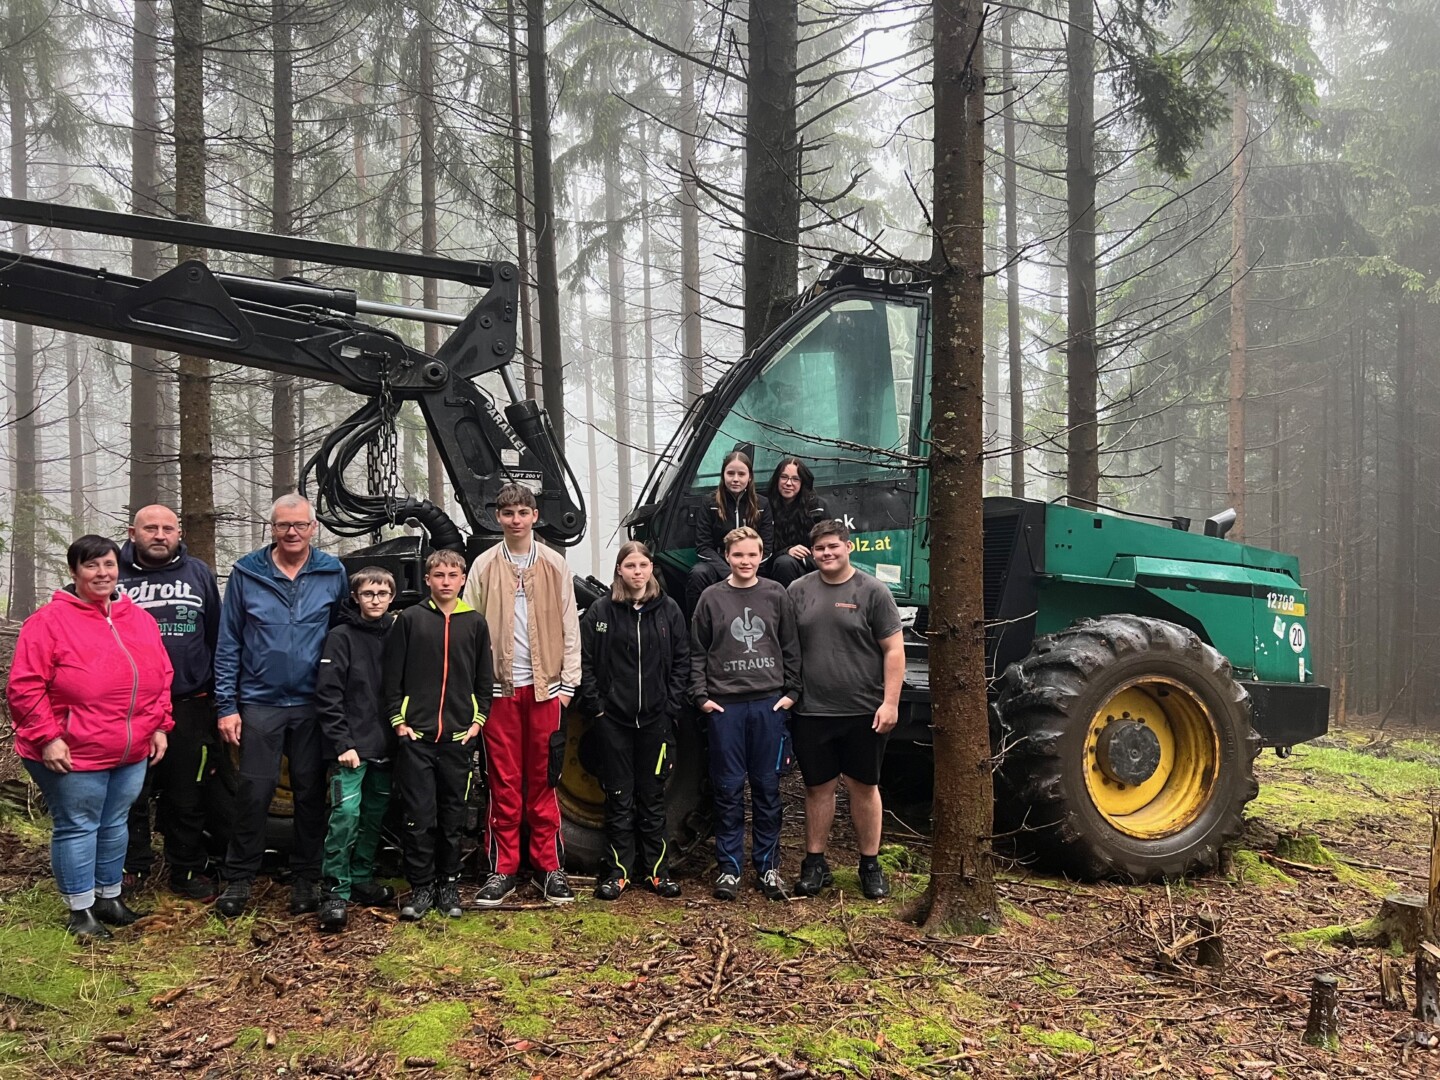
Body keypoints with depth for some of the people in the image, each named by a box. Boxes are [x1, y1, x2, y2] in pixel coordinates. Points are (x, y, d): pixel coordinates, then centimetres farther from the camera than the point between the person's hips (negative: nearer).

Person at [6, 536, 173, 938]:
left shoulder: (140, 619, 7)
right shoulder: (50, 621, -11)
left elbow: (161, 677, 13)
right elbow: (25, 686, -13)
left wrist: (159, 726, 7)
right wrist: (47, 737, -17)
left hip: (132, 753, 6)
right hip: (73, 753, -5)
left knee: (114, 824, 16)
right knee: (78, 827, 3)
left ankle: (109, 896, 31)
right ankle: (80, 910, 15)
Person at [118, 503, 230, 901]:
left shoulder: (199, 574, 6)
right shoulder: (114, 576, 4)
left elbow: (217, 638, 8)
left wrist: (219, 695, 5)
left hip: (189, 706, 0)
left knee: (188, 795, 7)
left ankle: (188, 871, 19)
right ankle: (131, 869, 23)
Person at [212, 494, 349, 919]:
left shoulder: (333, 574, 2)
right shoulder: (247, 573, 1)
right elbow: (228, 643, 2)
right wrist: (227, 705, -2)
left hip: (314, 704, 1)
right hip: (259, 703, -1)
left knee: (310, 792, 7)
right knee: (254, 792, 0)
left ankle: (306, 879, 19)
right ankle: (238, 880, 13)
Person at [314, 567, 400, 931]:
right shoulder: (341, 636, -5)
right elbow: (328, 695, -9)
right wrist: (342, 744, -14)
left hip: (385, 747, 5)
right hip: (353, 746, -5)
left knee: (375, 817, 13)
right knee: (346, 815, -12)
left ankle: (362, 881, 26)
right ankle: (335, 892, -4)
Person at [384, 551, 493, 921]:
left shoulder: (475, 623, 8)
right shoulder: (410, 619, 3)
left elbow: (485, 678, 11)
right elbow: (393, 674, 3)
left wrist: (478, 720, 3)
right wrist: (397, 719, -3)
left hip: (458, 736, 2)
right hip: (416, 736, -1)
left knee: (453, 817, 8)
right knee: (418, 816, -1)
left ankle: (449, 884, 18)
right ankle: (421, 887, 10)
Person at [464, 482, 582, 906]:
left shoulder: (554, 565, 5)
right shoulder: (483, 566, 5)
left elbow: (569, 628, 5)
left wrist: (568, 683, 0)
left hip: (544, 686, 0)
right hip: (498, 688, 0)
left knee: (543, 780, 5)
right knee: (504, 782, 4)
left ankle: (549, 867, 12)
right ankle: (503, 869, 11)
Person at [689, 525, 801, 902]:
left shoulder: (776, 595, 5)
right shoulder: (712, 598, 3)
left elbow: (791, 648, 9)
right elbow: (697, 653, 5)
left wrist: (791, 691, 2)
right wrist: (701, 695, -2)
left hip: (769, 704, 1)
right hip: (725, 705, -1)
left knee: (767, 787, 7)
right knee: (728, 789, 4)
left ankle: (767, 866, 17)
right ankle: (729, 868, 12)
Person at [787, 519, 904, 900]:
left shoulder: (872, 592, -3)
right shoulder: (799, 591, 6)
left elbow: (893, 650, -4)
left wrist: (890, 702, -10)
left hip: (863, 712, -2)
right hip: (811, 712, 2)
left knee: (863, 786, 8)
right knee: (818, 787, 10)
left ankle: (870, 865, 20)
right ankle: (815, 863, 21)